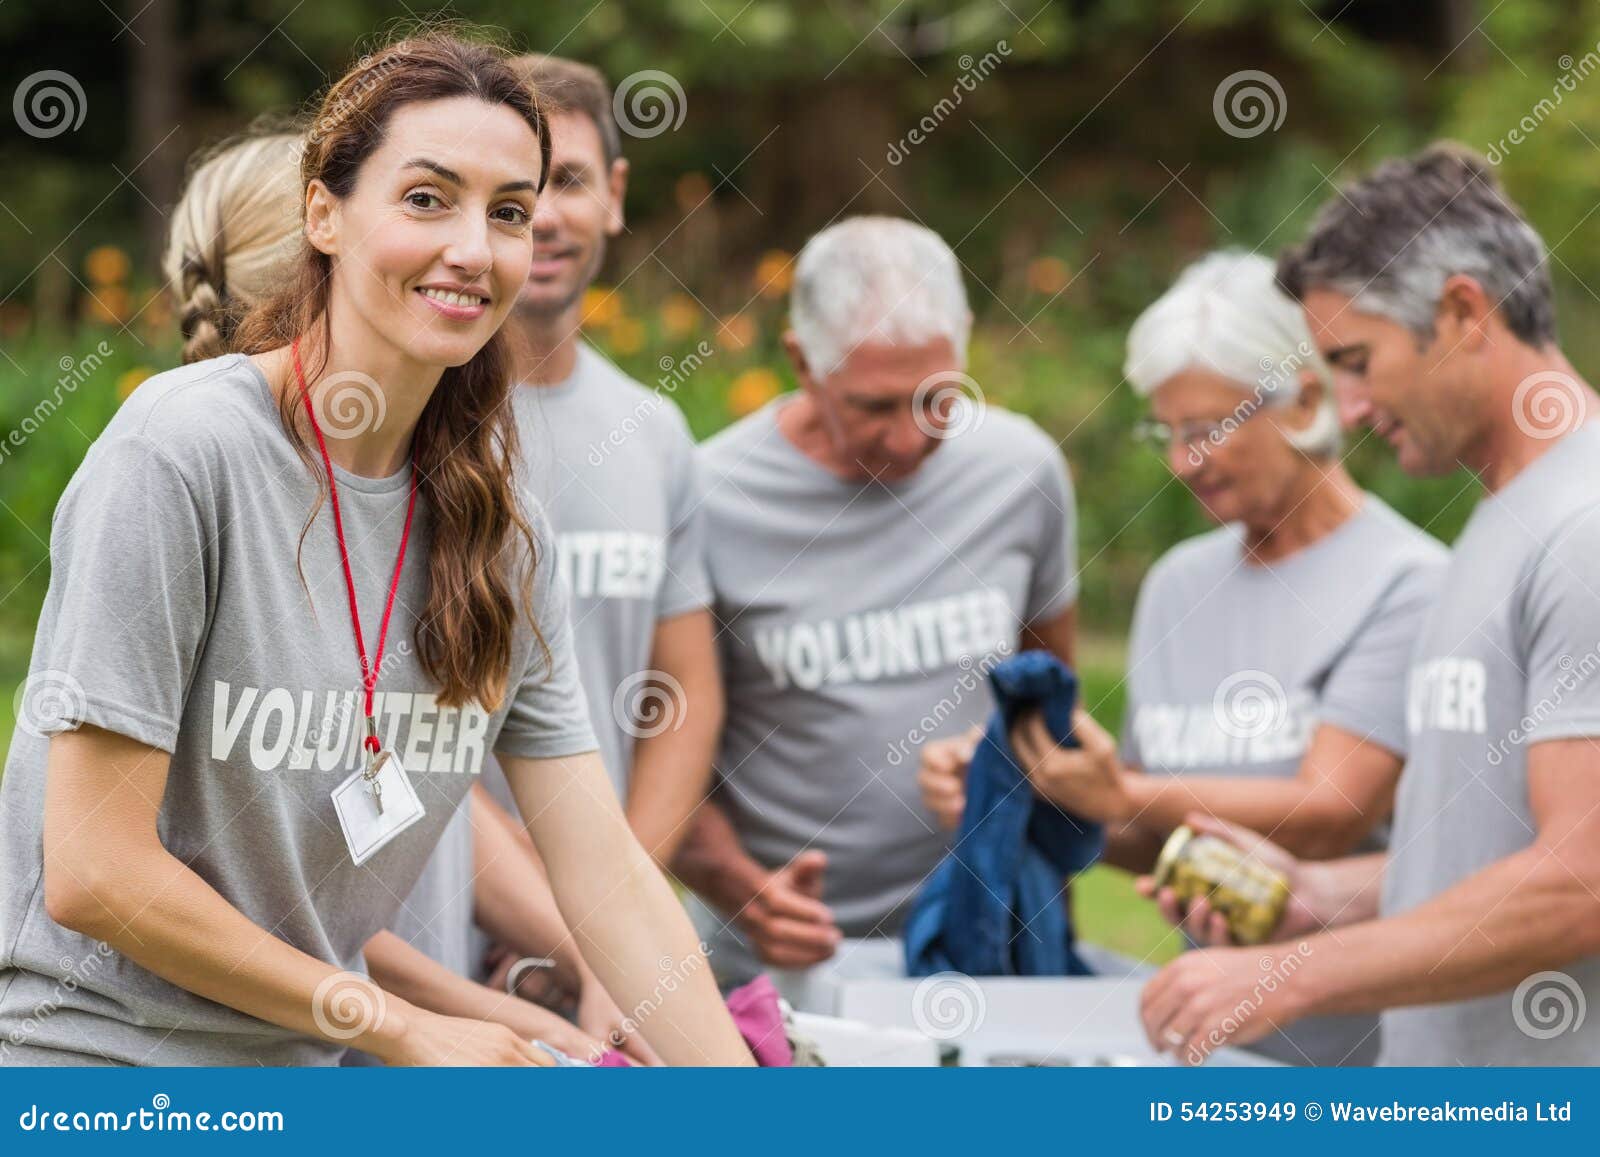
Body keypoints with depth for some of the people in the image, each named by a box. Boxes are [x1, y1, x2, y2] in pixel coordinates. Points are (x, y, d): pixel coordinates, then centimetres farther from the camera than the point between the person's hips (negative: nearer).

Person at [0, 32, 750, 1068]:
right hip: (92, 1049, -5)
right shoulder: (178, 451, -16)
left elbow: (608, 876, 2)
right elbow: (93, 874, -18)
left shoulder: (502, 532, 3)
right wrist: (404, 1028, -11)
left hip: (293, 1064, 6)